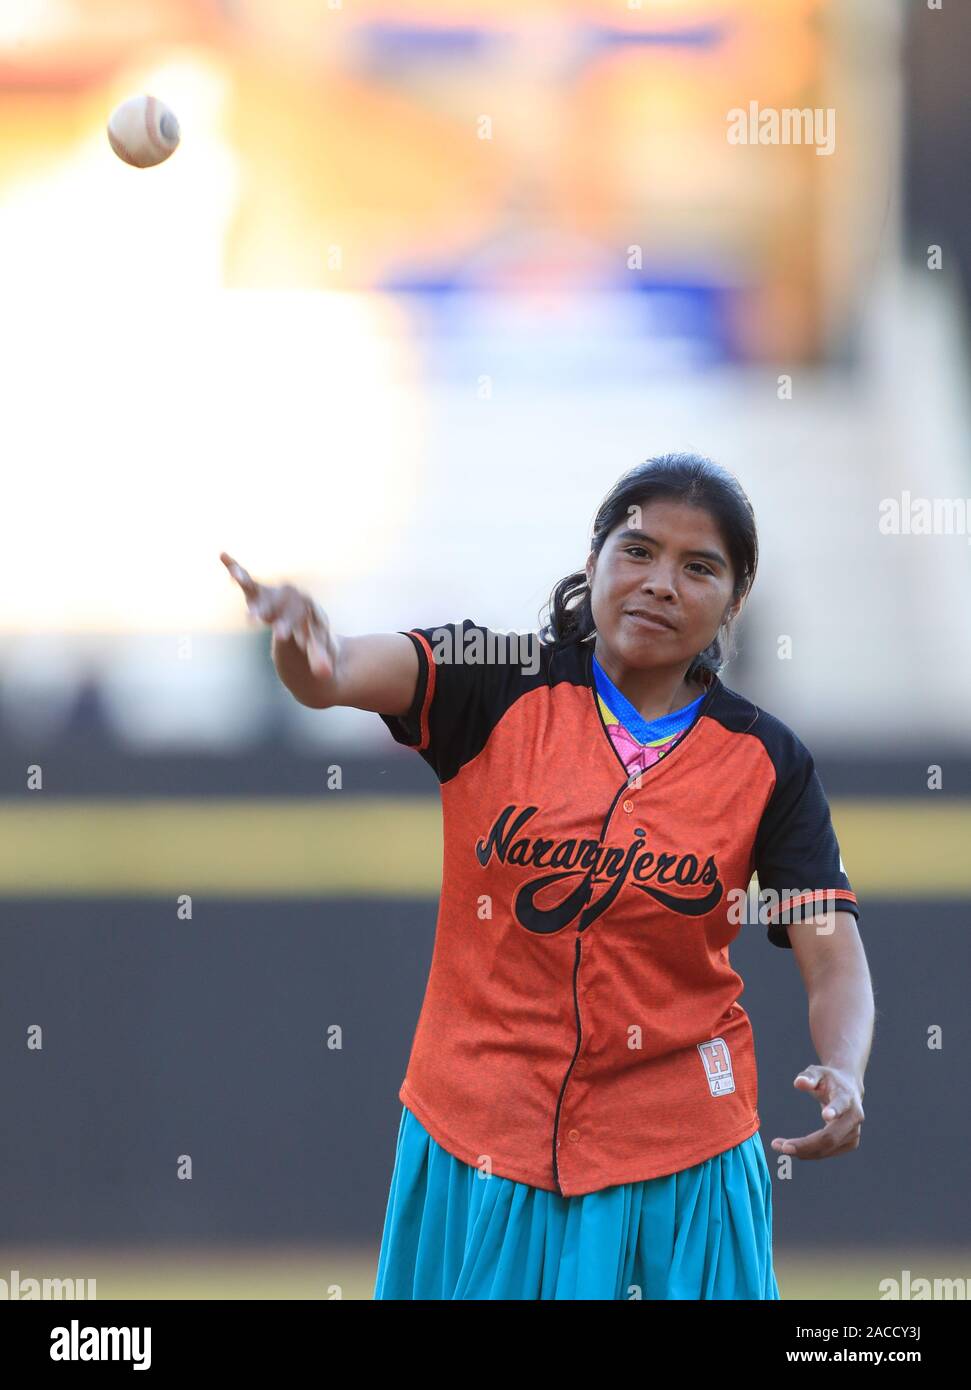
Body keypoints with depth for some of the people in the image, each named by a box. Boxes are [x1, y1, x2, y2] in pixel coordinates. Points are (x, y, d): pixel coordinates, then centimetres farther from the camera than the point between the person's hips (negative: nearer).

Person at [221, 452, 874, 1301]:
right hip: (477, 1134, 0)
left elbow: (835, 960, -7)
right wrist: (306, 650, -48)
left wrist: (844, 1080, -29)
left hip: (674, 1162, 0)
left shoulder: (766, 762, -3)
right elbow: (335, 671, -23)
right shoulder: (497, 690, -5)